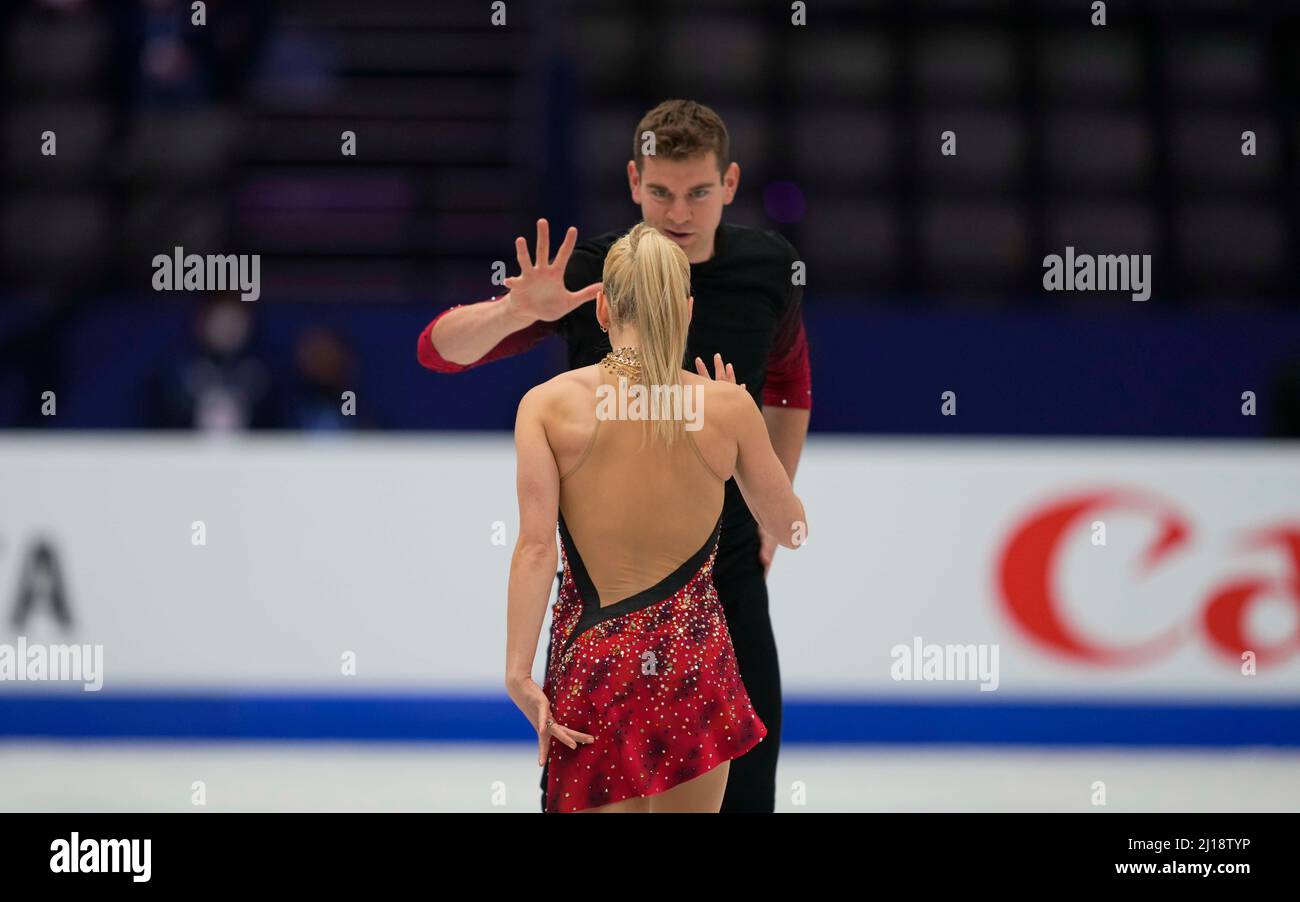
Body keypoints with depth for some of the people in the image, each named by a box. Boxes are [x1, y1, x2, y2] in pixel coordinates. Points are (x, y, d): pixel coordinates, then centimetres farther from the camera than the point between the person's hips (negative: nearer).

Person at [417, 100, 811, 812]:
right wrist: (517, 312, -33)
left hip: (729, 572, 2)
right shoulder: (586, 274, -11)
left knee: (744, 791, 4)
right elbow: (439, 349, -14)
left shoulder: (766, 268, -1)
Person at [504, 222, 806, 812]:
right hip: (694, 654, 1)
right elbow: (791, 531, 11)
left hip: (591, 658, -1)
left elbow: (536, 547, -11)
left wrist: (518, 672, -10)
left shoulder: (547, 405, -4)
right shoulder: (728, 407, -2)